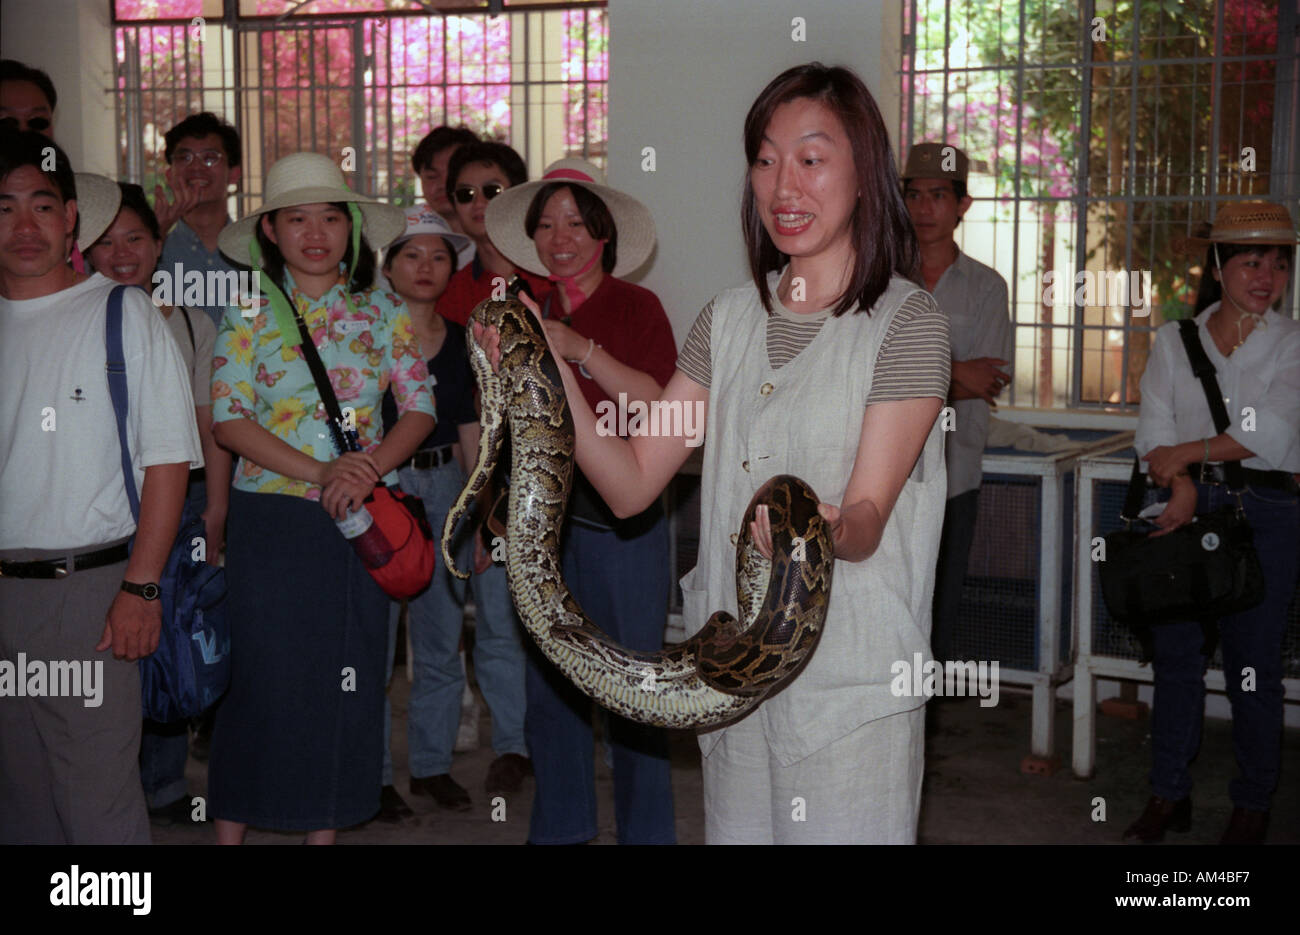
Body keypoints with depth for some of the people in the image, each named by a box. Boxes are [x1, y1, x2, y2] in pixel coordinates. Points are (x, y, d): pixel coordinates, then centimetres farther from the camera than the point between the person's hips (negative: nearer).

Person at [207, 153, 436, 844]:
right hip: (269, 516, -2)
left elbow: (420, 406, 3)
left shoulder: (382, 313, 6)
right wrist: (319, 471, -17)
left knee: (347, 675, 6)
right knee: (261, 670, -1)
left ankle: (326, 824, 19)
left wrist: (369, 469, -15)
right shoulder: (249, 312, 1)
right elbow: (228, 418, -6)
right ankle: (232, 826, 13)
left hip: (363, 517, 2)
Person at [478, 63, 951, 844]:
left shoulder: (908, 322, -8)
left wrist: (828, 529, -37)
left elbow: (868, 523, -14)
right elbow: (631, 484, 3)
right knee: (736, 831, 15)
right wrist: (550, 368, -8)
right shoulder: (729, 319, 8)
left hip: (853, 692, -5)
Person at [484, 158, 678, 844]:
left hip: (621, 518, -5)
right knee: (548, 679, 12)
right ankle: (559, 824, 26)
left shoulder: (635, 308, -5)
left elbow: (661, 407, -19)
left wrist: (583, 352, -24)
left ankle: (644, 829, 13)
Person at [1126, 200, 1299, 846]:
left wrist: (1188, 451, -11)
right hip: (1184, 508, 2)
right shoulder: (1174, 340, 8)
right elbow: (1154, 431, 0)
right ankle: (1169, 794, 19)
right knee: (1175, 656, 7)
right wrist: (1182, 485, -16)